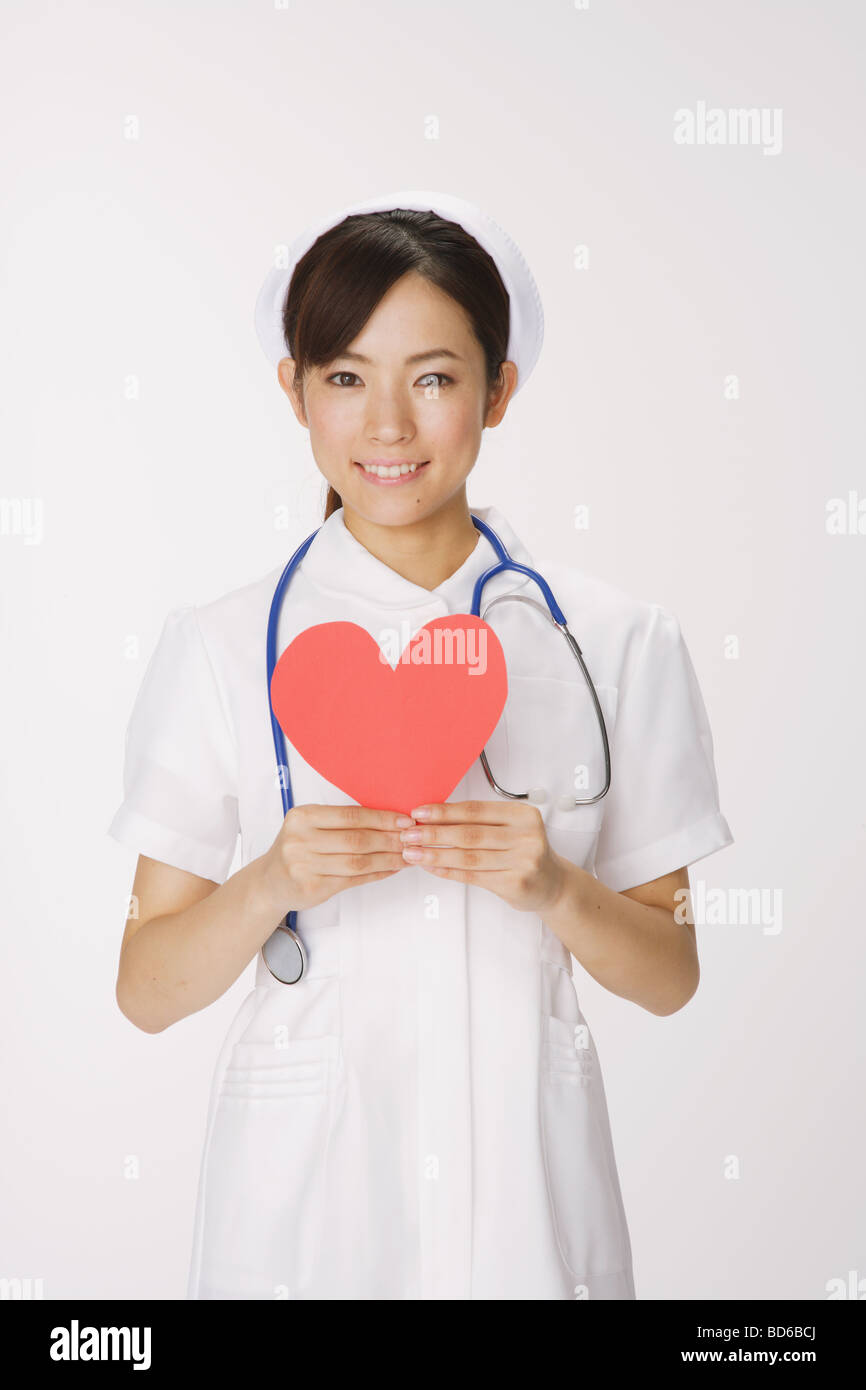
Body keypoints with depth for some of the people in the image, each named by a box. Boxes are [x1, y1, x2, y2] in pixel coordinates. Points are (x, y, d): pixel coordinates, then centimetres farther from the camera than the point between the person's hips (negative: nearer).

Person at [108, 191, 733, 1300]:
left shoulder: (618, 642, -4)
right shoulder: (220, 647, -5)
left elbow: (669, 977, 0)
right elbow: (147, 992, -4)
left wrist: (554, 887, -18)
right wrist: (271, 884, -22)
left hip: (526, 1176, 1)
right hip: (301, 1178, 0)